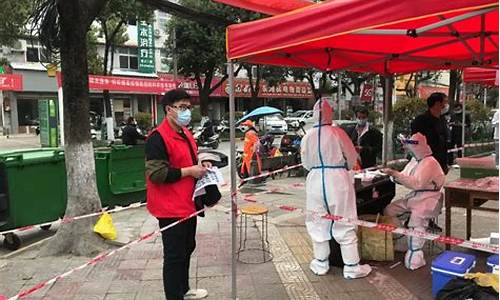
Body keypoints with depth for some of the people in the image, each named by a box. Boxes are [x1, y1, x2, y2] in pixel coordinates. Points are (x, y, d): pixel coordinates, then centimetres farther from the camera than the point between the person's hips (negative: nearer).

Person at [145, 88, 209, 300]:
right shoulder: (158, 138, -18)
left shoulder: (186, 134, 12)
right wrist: (189, 171, -20)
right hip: (171, 208, -10)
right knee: (174, 255, 0)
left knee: (187, 248, 22)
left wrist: (199, 165, 6)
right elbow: (156, 173, -25)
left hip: (188, 204, 10)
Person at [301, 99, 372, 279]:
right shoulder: (337, 132, -10)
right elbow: (352, 158, 1)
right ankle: (352, 267, 16)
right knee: (345, 225, 8)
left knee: (318, 224, 16)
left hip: (315, 181, 3)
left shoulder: (308, 136, -3)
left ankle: (321, 264, 26)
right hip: (338, 180, -2)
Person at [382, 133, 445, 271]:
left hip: (428, 199, -9)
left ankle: (415, 257, -29)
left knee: (416, 218, -35)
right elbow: (404, 179, 12)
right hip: (413, 197, 9)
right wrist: (393, 174, -9)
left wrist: (396, 174, -29)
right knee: (388, 211, -3)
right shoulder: (414, 160, 14)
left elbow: (417, 183, -28)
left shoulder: (429, 162, -15)